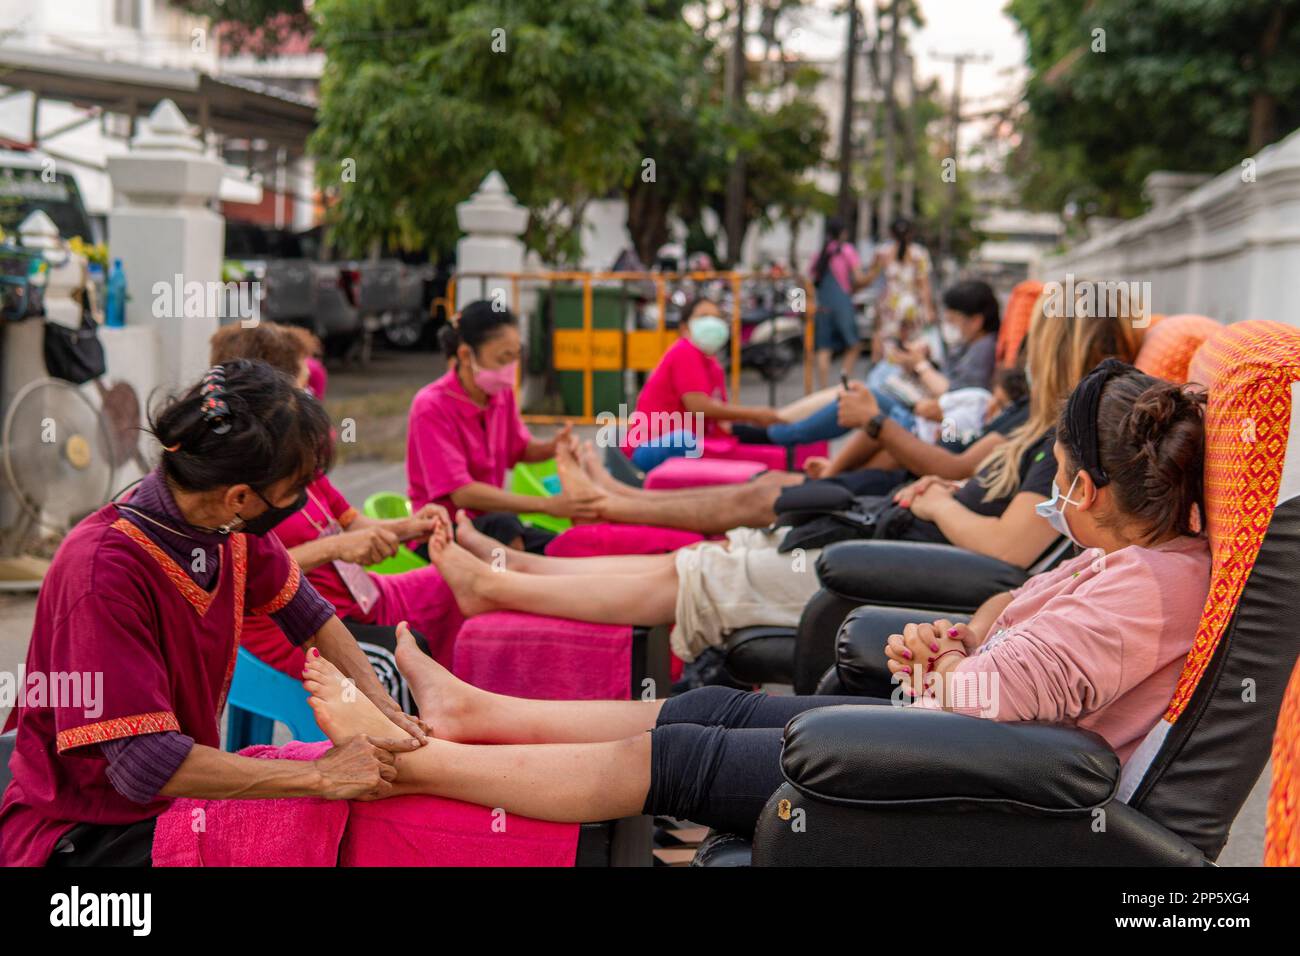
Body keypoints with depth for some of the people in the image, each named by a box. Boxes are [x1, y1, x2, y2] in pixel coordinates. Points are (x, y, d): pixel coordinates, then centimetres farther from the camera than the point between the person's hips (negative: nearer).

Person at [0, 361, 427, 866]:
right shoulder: (102, 571, -28)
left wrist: (380, 706, -7)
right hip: (84, 834, -7)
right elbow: (145, 765, -31)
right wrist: (321, 776, -28)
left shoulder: (227, 527, -8)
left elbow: (308, 613, 9)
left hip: (182, 794, 7)